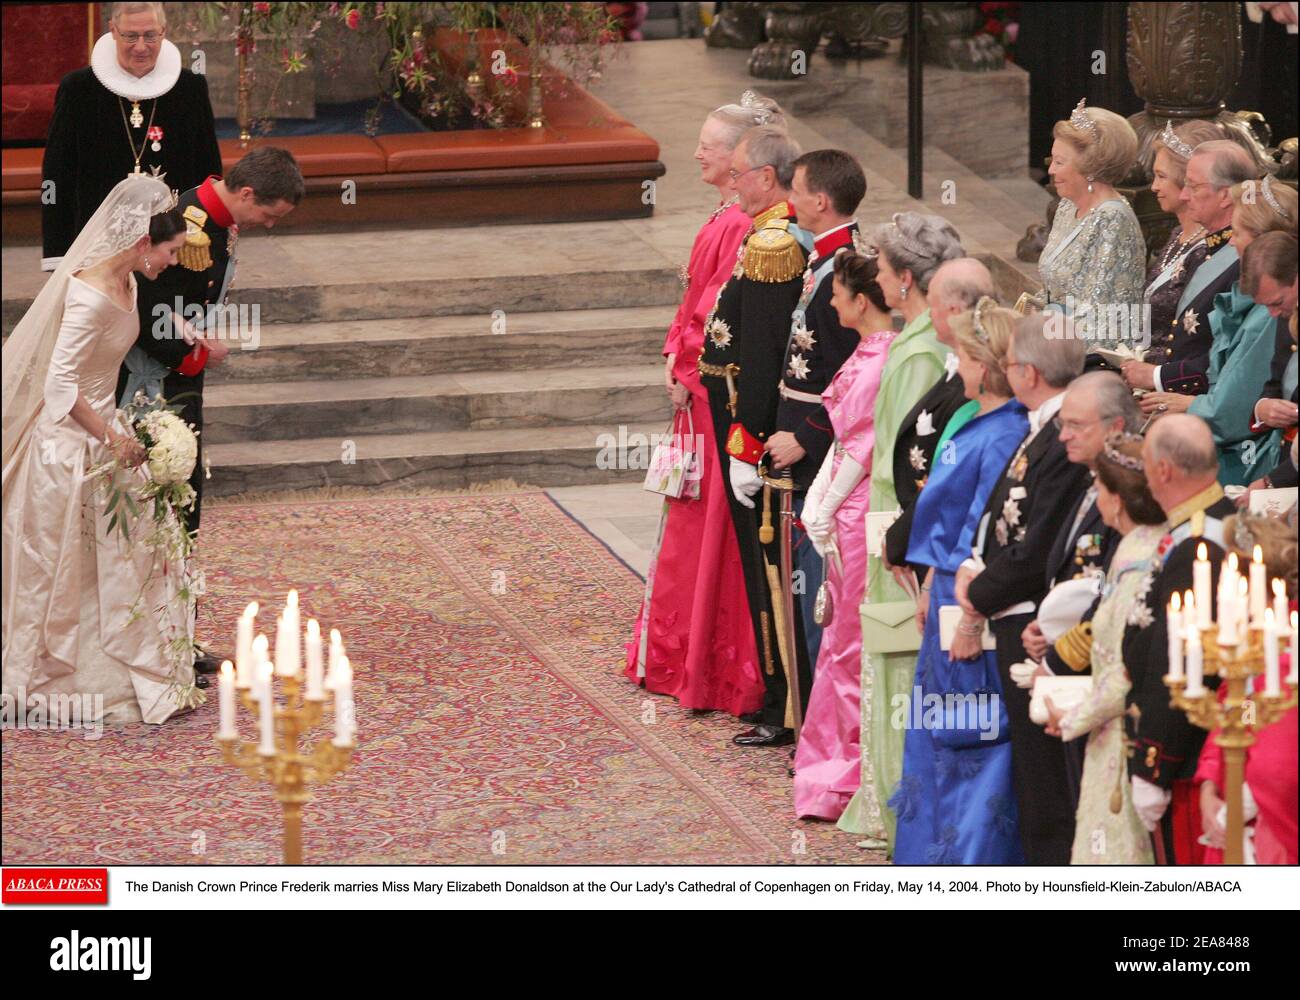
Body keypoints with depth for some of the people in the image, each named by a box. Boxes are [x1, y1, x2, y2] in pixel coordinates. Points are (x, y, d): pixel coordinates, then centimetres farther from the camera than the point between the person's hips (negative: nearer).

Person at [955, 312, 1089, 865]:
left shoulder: (1066, 442, -21)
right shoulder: (1039, 430, 10)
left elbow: (1038, 553, -21)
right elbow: (1000, 516, 17)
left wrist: (979, 601, -9)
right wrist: (973, 568, -1)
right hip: (1014, 625, 10)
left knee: (1046, 785, -3)